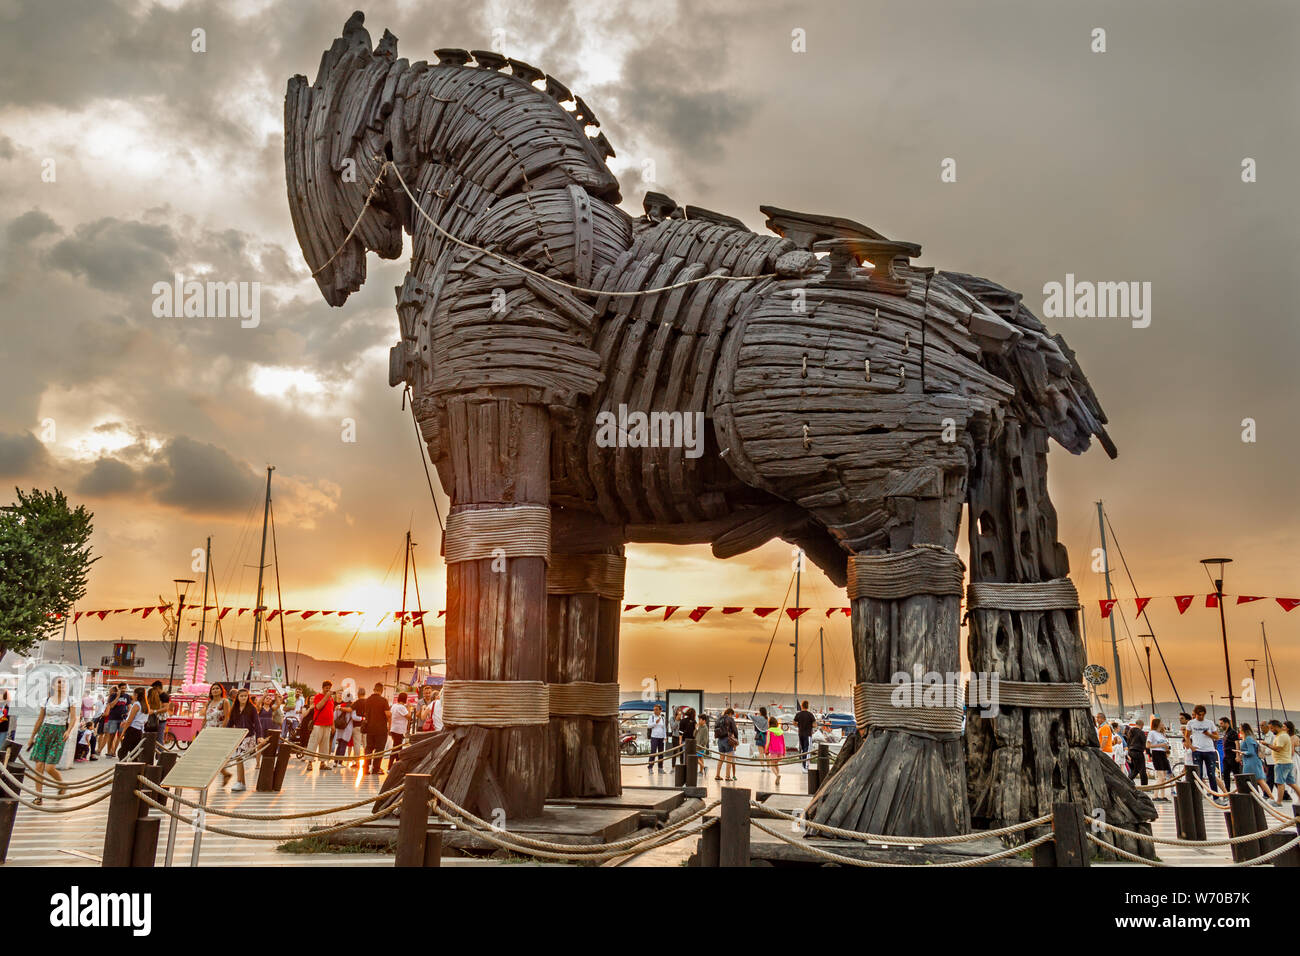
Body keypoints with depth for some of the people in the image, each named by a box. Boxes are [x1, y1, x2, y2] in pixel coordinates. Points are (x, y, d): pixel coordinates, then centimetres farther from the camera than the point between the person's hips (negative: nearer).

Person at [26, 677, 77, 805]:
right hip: (44, 732, 3)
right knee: (39, 766, -4)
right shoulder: (47, 700, 9)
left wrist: (69, 731, -20)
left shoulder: (70, 700, 4)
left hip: (59, 734, -2)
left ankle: (62, 785, 18)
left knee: (50, 768, -10)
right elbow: (40, 720, 14)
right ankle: (38, 797, 4)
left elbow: (73, 718, -3)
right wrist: (32, 737, 14)